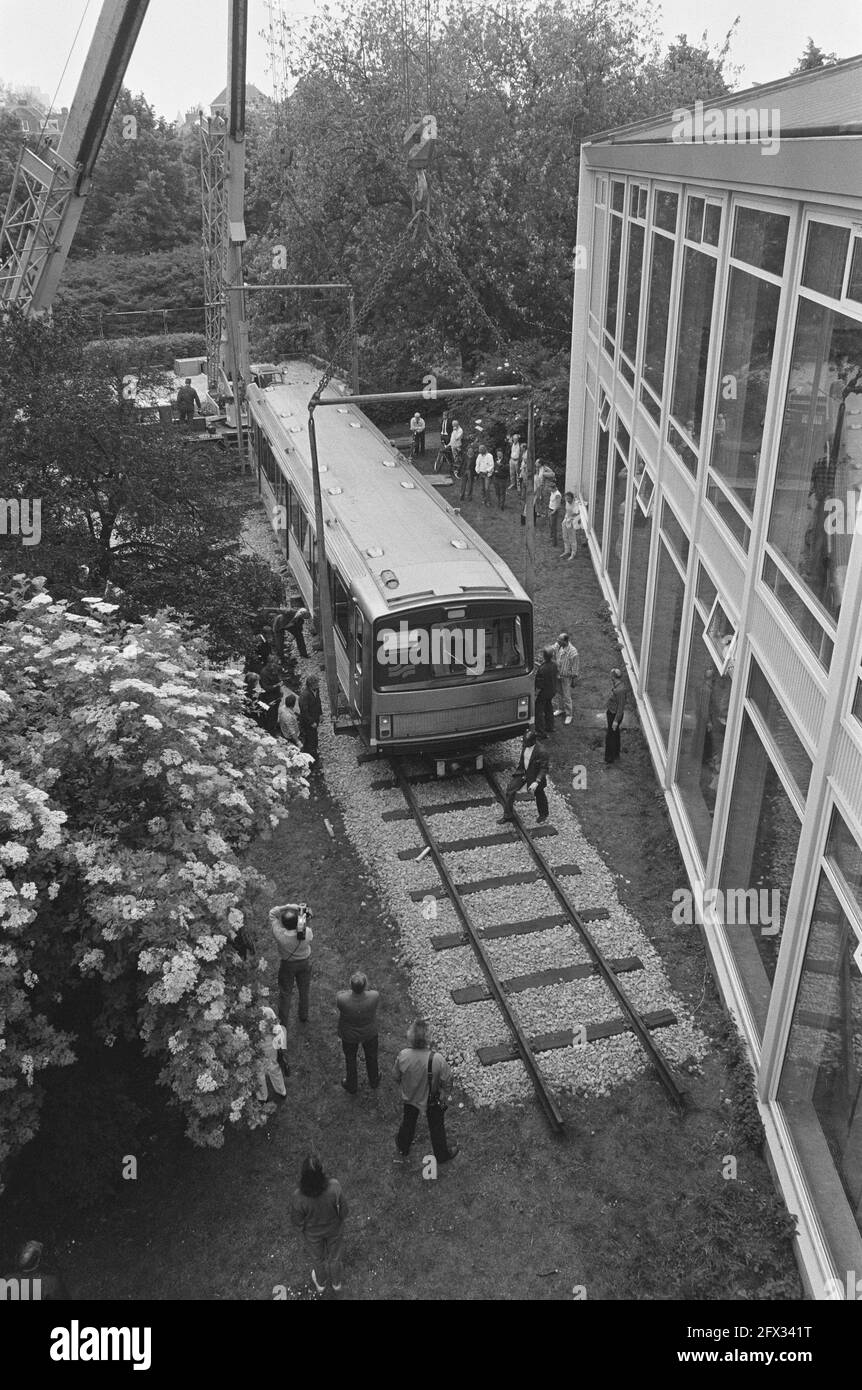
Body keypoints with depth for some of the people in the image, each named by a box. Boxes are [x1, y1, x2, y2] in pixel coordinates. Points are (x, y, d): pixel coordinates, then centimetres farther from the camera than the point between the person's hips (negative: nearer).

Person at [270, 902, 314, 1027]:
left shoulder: (279, 934, -38)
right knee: (304, 989, 26)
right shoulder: (307, 933, -37)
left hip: (287, 965, -1)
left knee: (285, 993, 22)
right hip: (305, 962, 1)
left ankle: (283, 1021, 41)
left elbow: (272, 913, -26)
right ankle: (304, 1016, 49)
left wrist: (289, 906, -36)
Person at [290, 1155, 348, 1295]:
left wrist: (302, 1226, 6)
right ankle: (336, 1283, 60)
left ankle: (321, 1284, 61)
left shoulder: (299, 1197, -39)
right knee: (335, 1257, 32)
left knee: (318, 1258, 32)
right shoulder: (334, 1187, -38)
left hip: (313, 1232, 0)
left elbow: (296, 1219, -18)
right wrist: (342, 1219, 5)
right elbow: (343, 1208, -18)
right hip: (334, 1229, 0)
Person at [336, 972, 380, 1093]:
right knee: (371, 1057, 31)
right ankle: (374, 1082, 58)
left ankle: (351, 1087, 53)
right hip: (370, 1033, 1)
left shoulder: (342, 999, -41)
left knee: (350, 1059, 29)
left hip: (349, 1036, -1)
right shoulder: (374, 997, -38)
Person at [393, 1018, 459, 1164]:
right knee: (436, 1127, 25)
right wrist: (442, 1089, 1)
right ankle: (442, 1154, 50)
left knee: (408, 1123, 30)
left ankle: (402, 1151, 56)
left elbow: (396, 1076, -11)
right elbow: (447, 1082, -23)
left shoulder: (403, 1055, -31)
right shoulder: (437, 1059, -39)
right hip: (433, 1100, -2)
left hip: (410, 1097, 2)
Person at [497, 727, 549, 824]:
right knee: (510, 790, 2)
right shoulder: (525, 745, -14)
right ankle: (507, 815, 19)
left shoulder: (541, 752, -33)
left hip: (535, 776, -5)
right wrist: (518, 768, 15)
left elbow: (544, 768, -23)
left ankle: (543, 815, 47)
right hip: (523, 772, 6)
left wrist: (537, 782, -27)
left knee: (539, 795, 18)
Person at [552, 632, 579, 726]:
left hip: (566, 677, -6)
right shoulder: (557, 645, -15)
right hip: (557, 674, 6)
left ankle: (568, 715, 27)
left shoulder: (573, 653, -31)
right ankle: (562, 708, 48)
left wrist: (573, 681, -11)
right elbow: (553, 655, 5)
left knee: (566, 696, 8)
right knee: (559, 693, 24)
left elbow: (575, 668, -19)